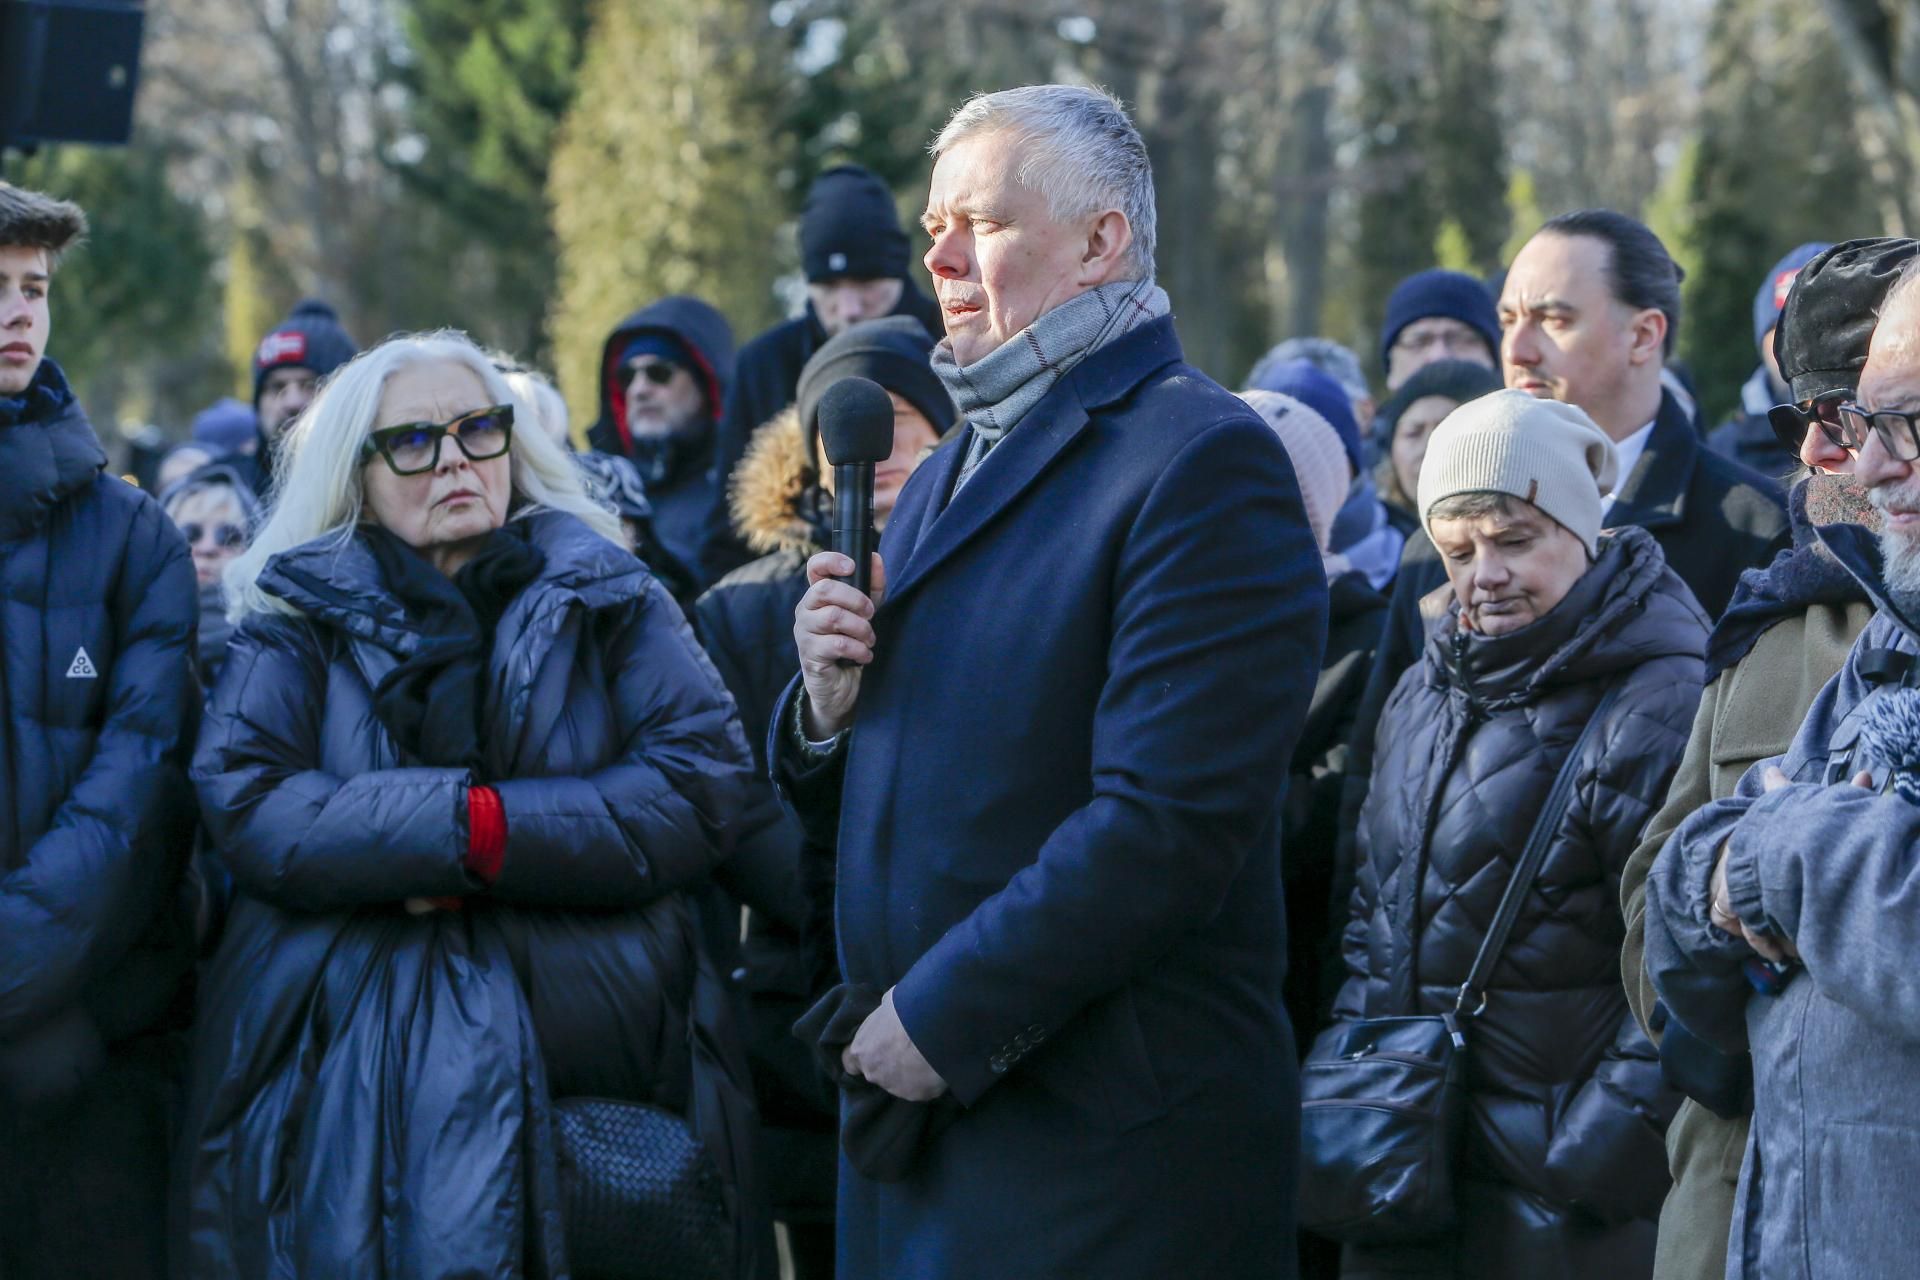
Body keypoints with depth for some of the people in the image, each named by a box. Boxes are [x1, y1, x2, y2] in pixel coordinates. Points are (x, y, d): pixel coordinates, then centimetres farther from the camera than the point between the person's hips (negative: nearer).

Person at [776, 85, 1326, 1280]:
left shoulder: (1201, 462, -11)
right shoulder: (949, 476, 17)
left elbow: (1166, 830, -19)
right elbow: (857, 812, 20)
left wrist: (941, 1019, -17)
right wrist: (828, 706, -1)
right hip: (912, 1127, 8)